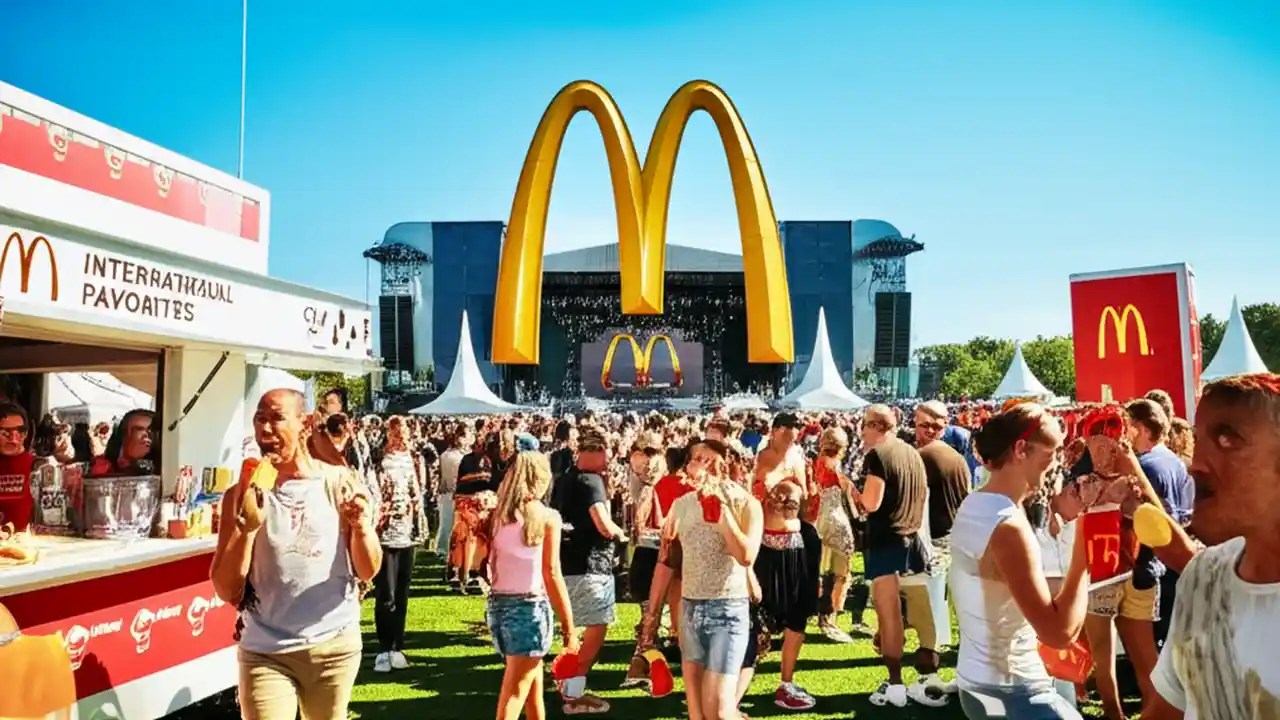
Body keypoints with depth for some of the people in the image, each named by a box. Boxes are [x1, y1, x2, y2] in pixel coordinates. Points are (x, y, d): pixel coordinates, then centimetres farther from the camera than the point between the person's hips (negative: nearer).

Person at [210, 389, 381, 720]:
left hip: (336, 645, 1)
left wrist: (360, 524, -22)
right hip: (266, 651, -1)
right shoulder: (243, 494, -4)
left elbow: (368, 571, -3)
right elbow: (226, 591, -7)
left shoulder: (339, 482, -4)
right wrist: (247, 527, -21)